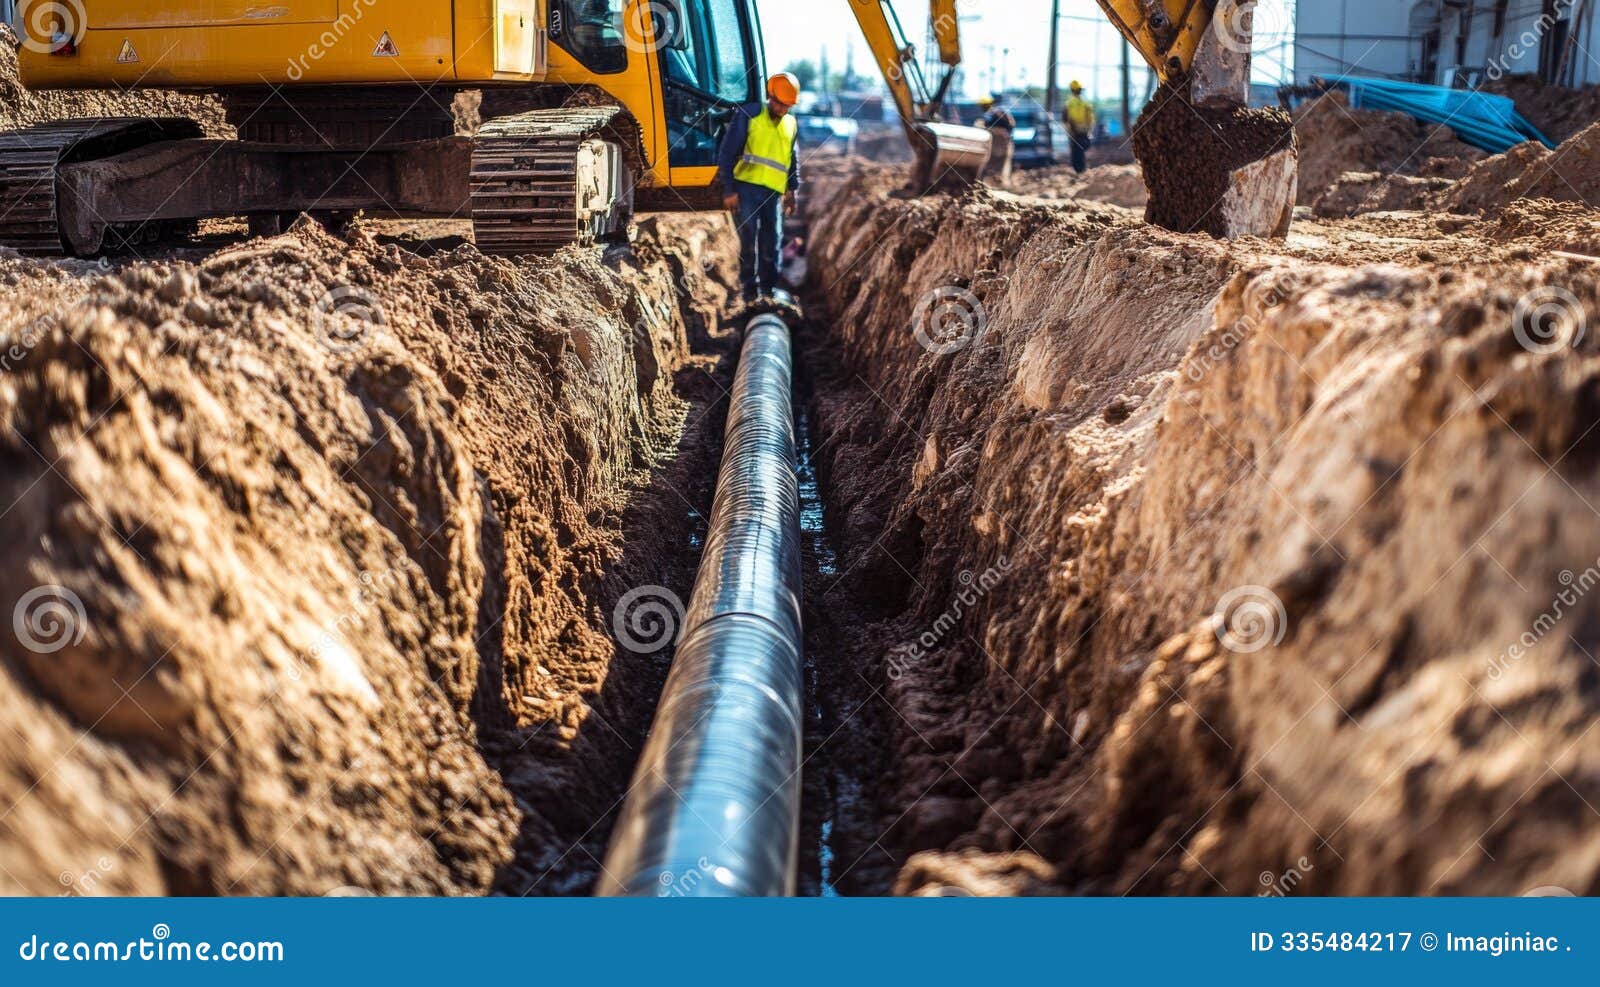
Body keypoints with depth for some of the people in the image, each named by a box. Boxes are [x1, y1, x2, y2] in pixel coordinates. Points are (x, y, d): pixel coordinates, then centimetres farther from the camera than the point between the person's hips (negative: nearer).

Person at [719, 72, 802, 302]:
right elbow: (727, 153, -4)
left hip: (773, 192, 4)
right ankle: (750, 287, 2)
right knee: (748, 239, -5)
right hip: (746, 188, -4)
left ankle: (769, 286, 13)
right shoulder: (749, 116, -2)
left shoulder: (791, 125, 14)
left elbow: (794, 161, 22)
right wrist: (729, 189, -8)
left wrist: (792, 190, 13)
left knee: (772, 241, 3)